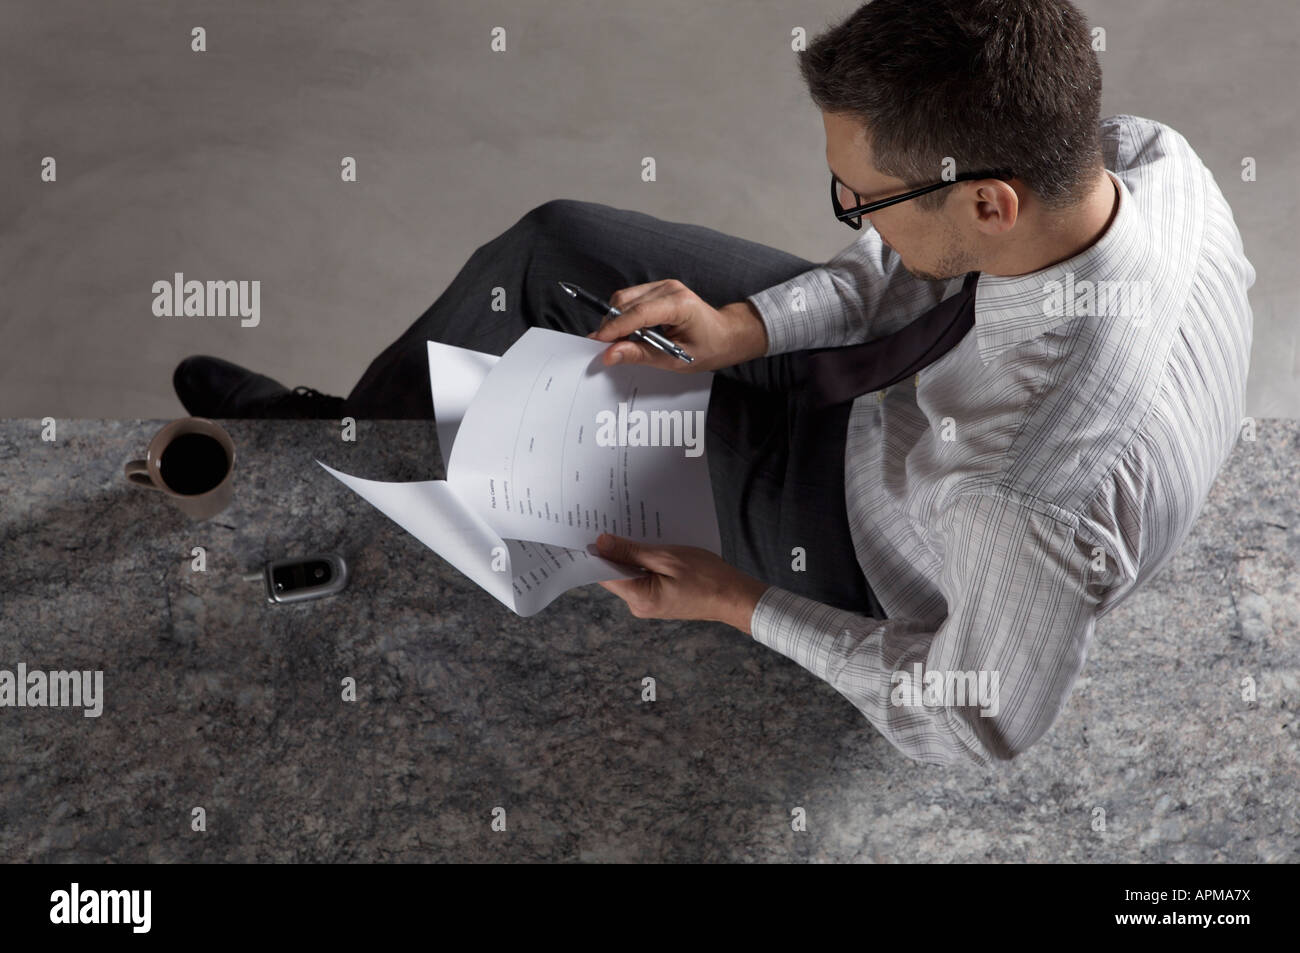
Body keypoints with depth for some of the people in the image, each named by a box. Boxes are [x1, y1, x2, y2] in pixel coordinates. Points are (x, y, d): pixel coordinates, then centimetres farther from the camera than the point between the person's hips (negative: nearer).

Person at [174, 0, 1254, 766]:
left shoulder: (1054, 498, -45)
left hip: (859, 547, -6)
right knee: (554, 238, 6)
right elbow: (906, 260, -6)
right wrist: (745, 326, -17)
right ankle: (345, 417, 32)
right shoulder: (1142, 149, -25)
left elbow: (975, 724, -26)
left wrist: (739, 604, -20)